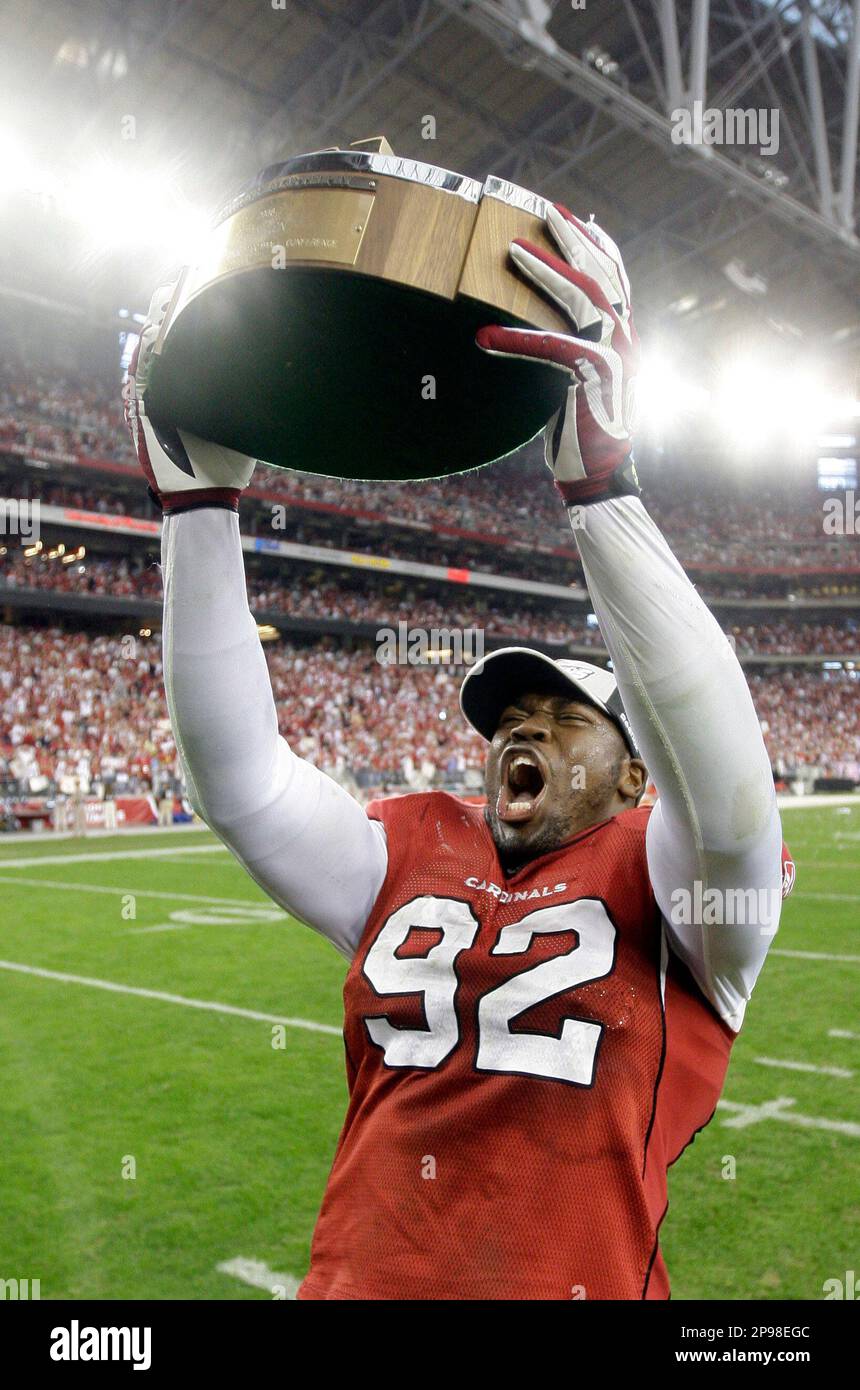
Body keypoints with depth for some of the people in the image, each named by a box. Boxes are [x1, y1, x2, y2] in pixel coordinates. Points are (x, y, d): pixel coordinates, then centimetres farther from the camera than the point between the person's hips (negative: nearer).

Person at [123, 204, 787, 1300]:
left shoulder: (660, 879, -4)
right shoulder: (411, 853, 7)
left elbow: (725, 773, -24)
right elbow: (236, 777, -1)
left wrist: (601, 487, -29)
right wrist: (199, 506, -7)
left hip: (577, 1279, -3)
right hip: (354, 1275, 4)